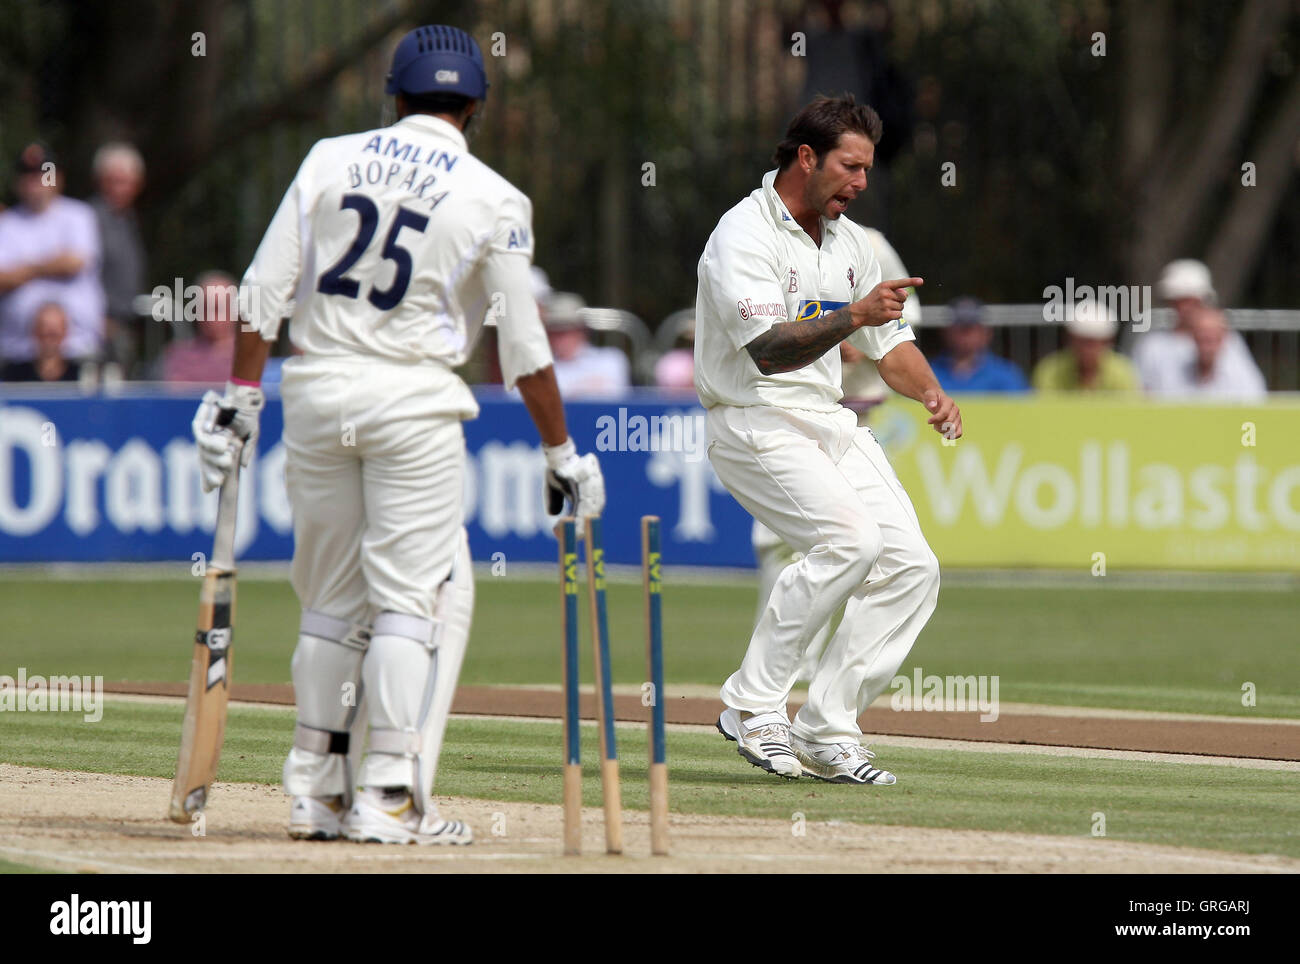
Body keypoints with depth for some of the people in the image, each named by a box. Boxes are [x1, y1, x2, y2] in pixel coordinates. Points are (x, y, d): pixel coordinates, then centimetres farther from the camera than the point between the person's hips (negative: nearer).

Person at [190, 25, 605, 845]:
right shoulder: (494, 200, -3)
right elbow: (524, 347, -4)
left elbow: (266, 290, 1)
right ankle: (389, 797, -7)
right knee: (418, 595, 0)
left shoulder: (330, 161, 5)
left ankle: (316, 792, 16)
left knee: (332, 598, 14)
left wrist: (241, 394, 7)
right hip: (414, 401, -4)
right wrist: (563, 455, 3)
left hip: (316, 392, 4)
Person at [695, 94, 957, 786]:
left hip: (830, 420, 8)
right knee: (847, 537, -28)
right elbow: (769, 347, -27)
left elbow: (889, 340, 19)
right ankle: (752, 704, -16)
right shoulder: (744, 235, -14)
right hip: (754, 424, -8)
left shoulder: (848, 241, 13)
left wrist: (930, 393, -1)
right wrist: (852, 316, -39)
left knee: (912, 566, -5)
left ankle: (826, 731, 1)